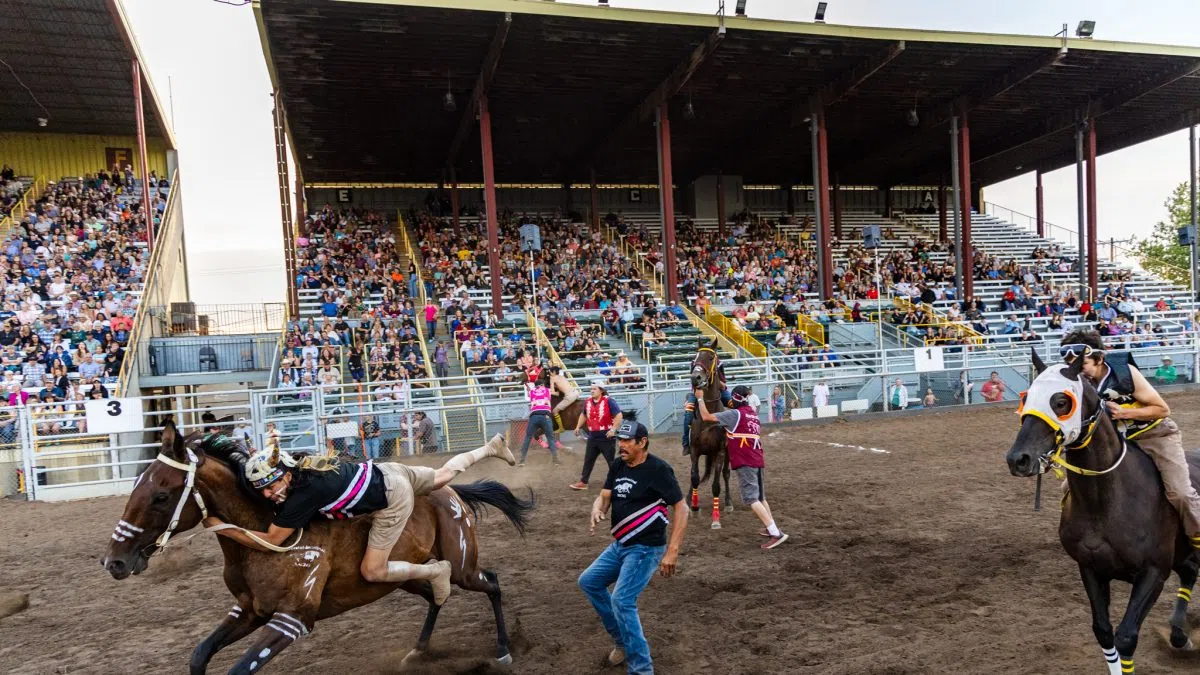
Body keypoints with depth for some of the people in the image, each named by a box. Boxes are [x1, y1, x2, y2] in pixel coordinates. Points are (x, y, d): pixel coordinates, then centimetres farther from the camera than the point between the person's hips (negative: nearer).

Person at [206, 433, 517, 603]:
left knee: (372, 572, -5)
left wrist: (221, 527, -16)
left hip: (393, 500, -8)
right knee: (442, 475, 28)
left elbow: (270, 542, -20)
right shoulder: (300, 470, -7)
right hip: (387, 472, 8)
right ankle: (490, 447, 45)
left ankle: (434, 571, 12)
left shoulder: (301, 496, -27)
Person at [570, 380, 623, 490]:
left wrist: (613, 429, -21)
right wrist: (578, 427, 14)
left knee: (611, 461, 4)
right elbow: (583, 414, 22)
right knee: (588, 460, 11)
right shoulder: (587, 402, 5)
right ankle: (583, 482, 18)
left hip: (606, 437, -6)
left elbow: (619, 415, -16)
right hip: (593, 436, 6)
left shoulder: (608, 401, -15)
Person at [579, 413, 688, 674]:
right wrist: (597, 511, -21)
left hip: (646, 549, -9)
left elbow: (681, 508, -19)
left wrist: (672, 551, -25)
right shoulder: (618, 466, 3)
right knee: (588, 582, 16)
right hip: (620, 546, 9)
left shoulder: (658, 469, -19)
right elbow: (604, 497, 5)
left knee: (621, 601, -19)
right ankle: (623, 640, 28)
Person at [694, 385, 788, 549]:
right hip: (758, 460, 8)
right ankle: (771, 528, 26)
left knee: (751, 499, -10)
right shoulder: (752, 412, 16)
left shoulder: (734, 414, -8)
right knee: (760, 497, 19)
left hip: (745, 462, -8)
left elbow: (706, 417, -10)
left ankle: (776, 534, -18)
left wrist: (700, 398, 1)